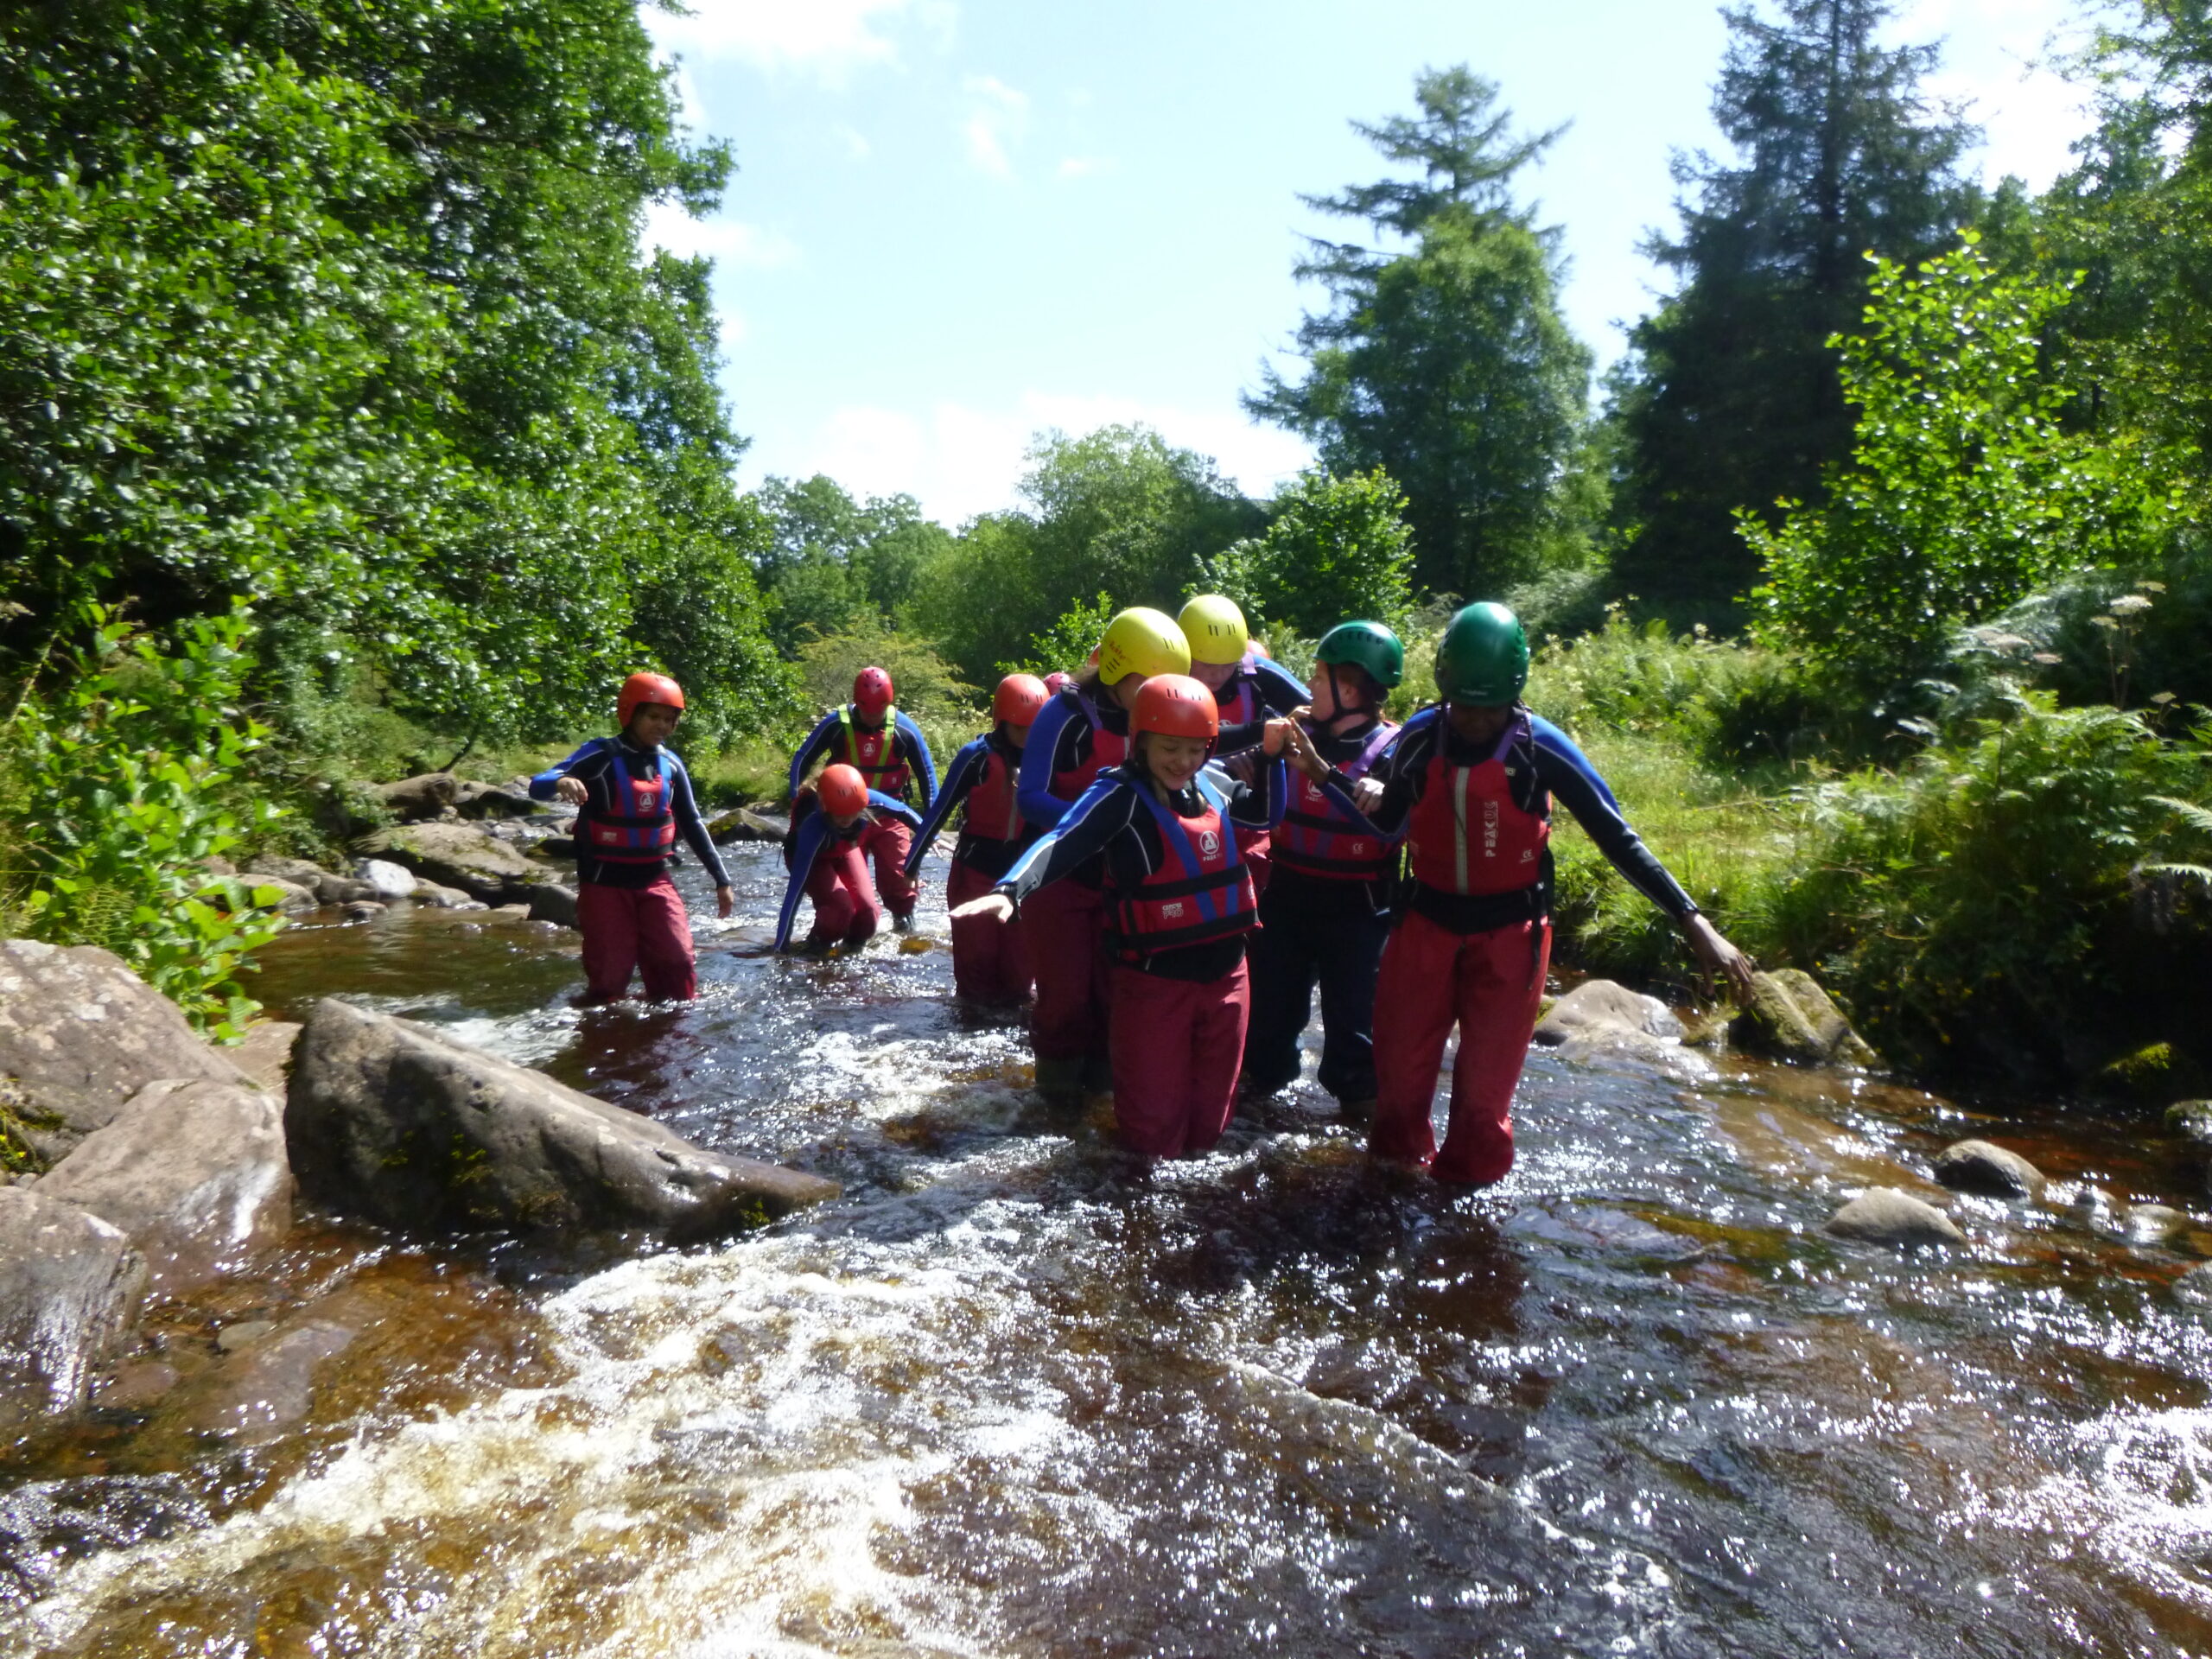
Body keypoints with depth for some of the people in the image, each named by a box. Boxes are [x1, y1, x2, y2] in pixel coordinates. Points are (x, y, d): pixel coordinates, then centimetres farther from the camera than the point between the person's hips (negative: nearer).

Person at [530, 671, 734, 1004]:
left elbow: (691, 823, 13)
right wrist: (561, 781, -47)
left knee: (677, 960, 1)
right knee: (610, 970, -2)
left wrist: (721, 879, 11)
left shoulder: (670, 764, 4)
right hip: (605, 881, -4)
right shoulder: (601, 755, -11)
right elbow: (538, 786, -21)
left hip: (655, 879, 4)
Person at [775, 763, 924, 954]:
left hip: (844, 851, 4)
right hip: (812, 858, -4)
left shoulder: (869, 801, -35)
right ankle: (817, 945, 2)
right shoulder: (814, 825, -43)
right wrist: (781, 945, -40)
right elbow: (796, 885, -41)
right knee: (841, 907, -26)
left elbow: (903, 811, -12)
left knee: (868, 911, -12)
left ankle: (854, 945, 19)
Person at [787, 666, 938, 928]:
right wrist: (797, 804, -8)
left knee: (899, 879, -5)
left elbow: (927, 773, -2)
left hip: (889, 816, 0)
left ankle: (905, 925, 17)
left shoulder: (904, 729, -11)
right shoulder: (836, 724, -13)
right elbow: (802, 761, -2)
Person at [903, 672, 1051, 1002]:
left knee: (1019, 956, 7)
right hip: (975, 869, -3)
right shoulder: (977, 756, -13)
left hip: (1022, 873, 3)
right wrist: (912, 864, -5)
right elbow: (940, 811, -8)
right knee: (977, 954, 3)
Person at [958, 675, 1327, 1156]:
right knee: (1154, 1124, 2)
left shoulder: (1209, 786, 3)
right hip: (1156, 979, -5)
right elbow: (1062, 844, -31)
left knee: (1209, 1116, 17)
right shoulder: (1120, 795, -16)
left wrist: (1273, 758, 5)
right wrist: (1011, 891, -48)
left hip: (1226, 972, 6)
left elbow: (1263, 814, 22)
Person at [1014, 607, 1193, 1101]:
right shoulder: (1065, 715, -19)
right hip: (1062, 875, -4)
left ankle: (1101, 1069, 31)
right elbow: (1030, 798, -22)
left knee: (1116, 985, 11)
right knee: (1066, 989, 1)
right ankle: (1058, 1062, 27)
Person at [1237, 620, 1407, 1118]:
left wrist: (1320, 770, -35)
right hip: (1287, 894, 4)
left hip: (1354, 906, -4)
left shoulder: (1389, 751, -13)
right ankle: (1264, 1072, 39)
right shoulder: (1299, 733, 0)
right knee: (1271, 995, 16)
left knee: (1352, 1006, 8)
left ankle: (1357, 1091, 30)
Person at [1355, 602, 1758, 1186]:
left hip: (1508, 931, -2)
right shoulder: (1420, 737, -10)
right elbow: (1389, 824, 5)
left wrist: (1694, 923, -18)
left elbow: (1618, 839, -13)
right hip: (1426, 920, 2)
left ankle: (1467, 1179, 29)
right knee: (1400, 1058, 12)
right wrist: (1371, 800, -19)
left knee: (1487, 1075, 6)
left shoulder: (1542, 749, -17)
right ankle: (1396, 1158, 38)